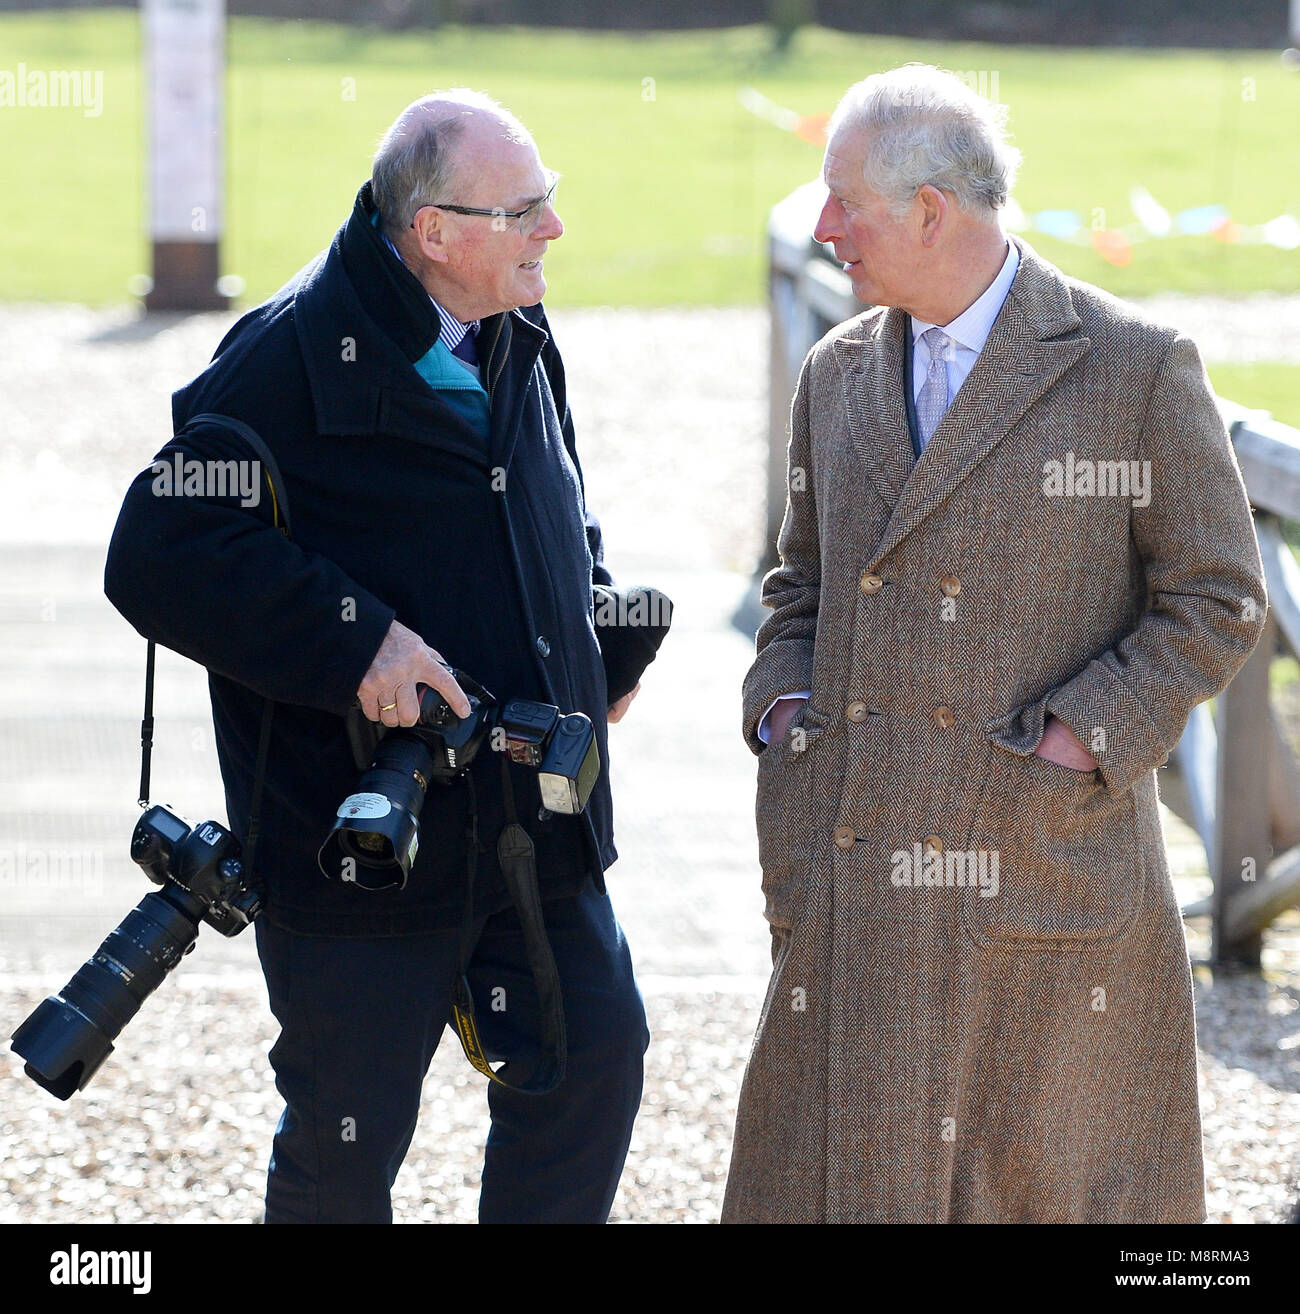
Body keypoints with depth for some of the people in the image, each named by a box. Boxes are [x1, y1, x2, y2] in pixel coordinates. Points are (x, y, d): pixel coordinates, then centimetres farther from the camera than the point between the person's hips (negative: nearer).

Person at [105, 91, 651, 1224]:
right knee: (348, 1141, 5)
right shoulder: (291, 361, -17)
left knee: (595, 1061, 10)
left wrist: (597, 616, 9)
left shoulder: (520, 341, 6)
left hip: (534, 823, 7)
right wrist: (350, 641, -26)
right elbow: (159, 560, -21)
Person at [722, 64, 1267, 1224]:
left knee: (1048, 1172, 3)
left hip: (1045, 861, -4)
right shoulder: (838, 376, 12)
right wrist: (782, 707, 5)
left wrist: (1080, 740, -12)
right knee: (844, 1162, 4)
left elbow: (1215, 603, -3)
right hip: (862, 886, 5)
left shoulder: (1136, 368, -5)